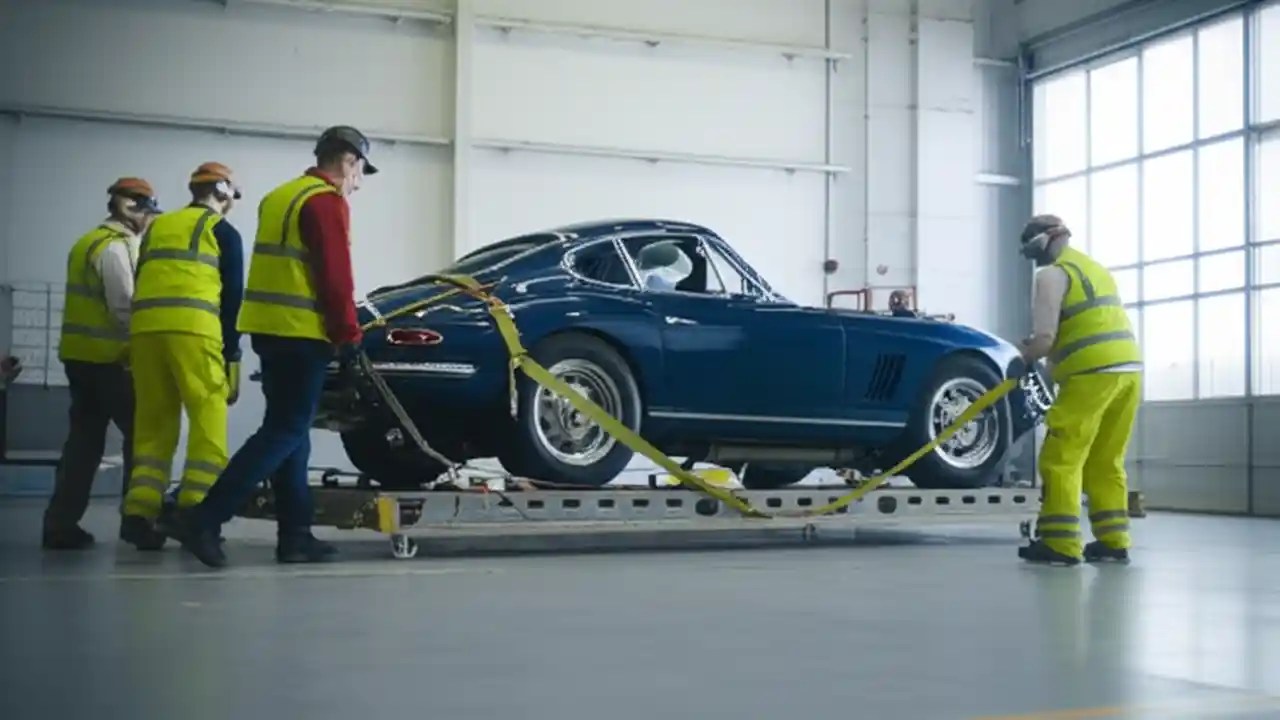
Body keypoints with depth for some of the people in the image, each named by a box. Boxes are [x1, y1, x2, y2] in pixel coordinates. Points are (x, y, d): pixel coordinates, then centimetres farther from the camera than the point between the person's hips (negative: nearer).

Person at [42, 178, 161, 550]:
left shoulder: (89, 242, 19)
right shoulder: (116, 246, -12)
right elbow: (124, 307, -18)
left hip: (82, 355, 9)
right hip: (106, 358, -9)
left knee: (84, 439, 7)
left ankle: (61, 524, 4)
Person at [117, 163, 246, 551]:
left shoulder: (156, 227, 27)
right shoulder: (222, 230, 10)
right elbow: (231, 297, 3)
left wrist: (137, 349, 28)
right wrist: (232, 355, 4)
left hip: (144, 328, 6)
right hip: (193, 330, -6)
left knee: (153, 425, 10)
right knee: (208, 424, -4)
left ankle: (140, 513, 1)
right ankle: (194, 515, -11)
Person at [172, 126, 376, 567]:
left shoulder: (279, 196, 20)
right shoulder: (327, 201, -9)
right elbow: (334, 277, -15)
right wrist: (348, 334, -8)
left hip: (268, 326, 10)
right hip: (301, 332, -10)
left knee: (289, 432, 12)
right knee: (285, 433, -7)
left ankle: (295, 535, 13)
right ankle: (205, 518, -13)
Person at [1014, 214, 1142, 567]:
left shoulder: (1053, 273, -2)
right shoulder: (1096, 269, 25)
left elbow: (1045, 338, -11)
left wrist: (1024, 355, 9)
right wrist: (1037, 349, 21)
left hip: (1093, 374, -8)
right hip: (1129, 369, 8)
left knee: (1061, 458, -4)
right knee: (1106, 462, 13)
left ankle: (1060, 544, -7)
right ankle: (1113, 540, 12)